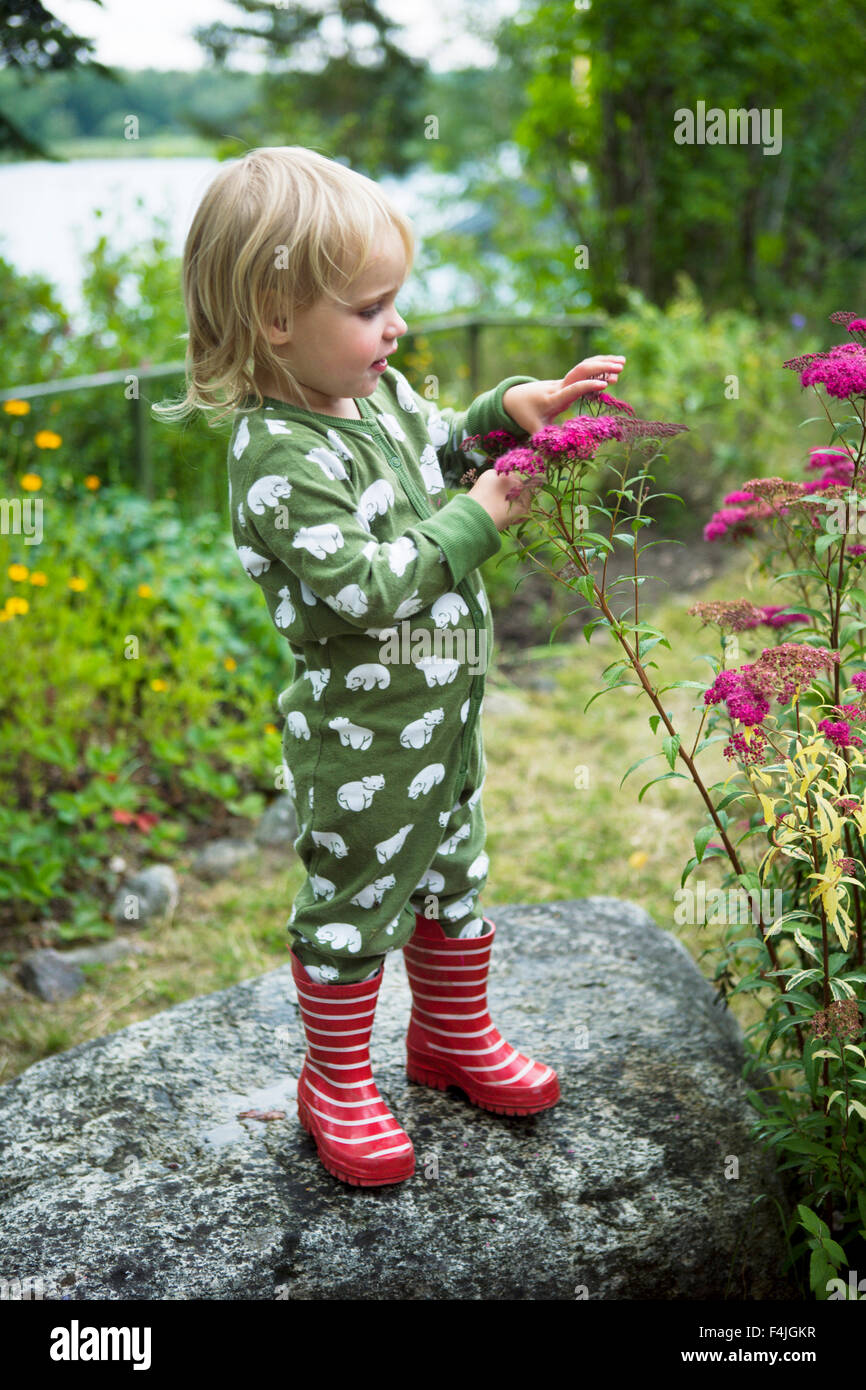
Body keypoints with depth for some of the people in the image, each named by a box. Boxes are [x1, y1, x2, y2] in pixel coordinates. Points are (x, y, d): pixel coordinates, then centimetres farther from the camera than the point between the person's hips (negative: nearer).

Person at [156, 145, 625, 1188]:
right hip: (361, 739, -9)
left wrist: (510, 408, 1)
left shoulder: (377, 391, 2)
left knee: (453, 877, 23)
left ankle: (455, 1037, 45)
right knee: (354, 905, 9)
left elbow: (438, 446, 20)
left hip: (442, 711, 9)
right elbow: (359, 588, -32)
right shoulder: (279, 457, -26)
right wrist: (475, 521, -22)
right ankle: (337, 1085, 30)